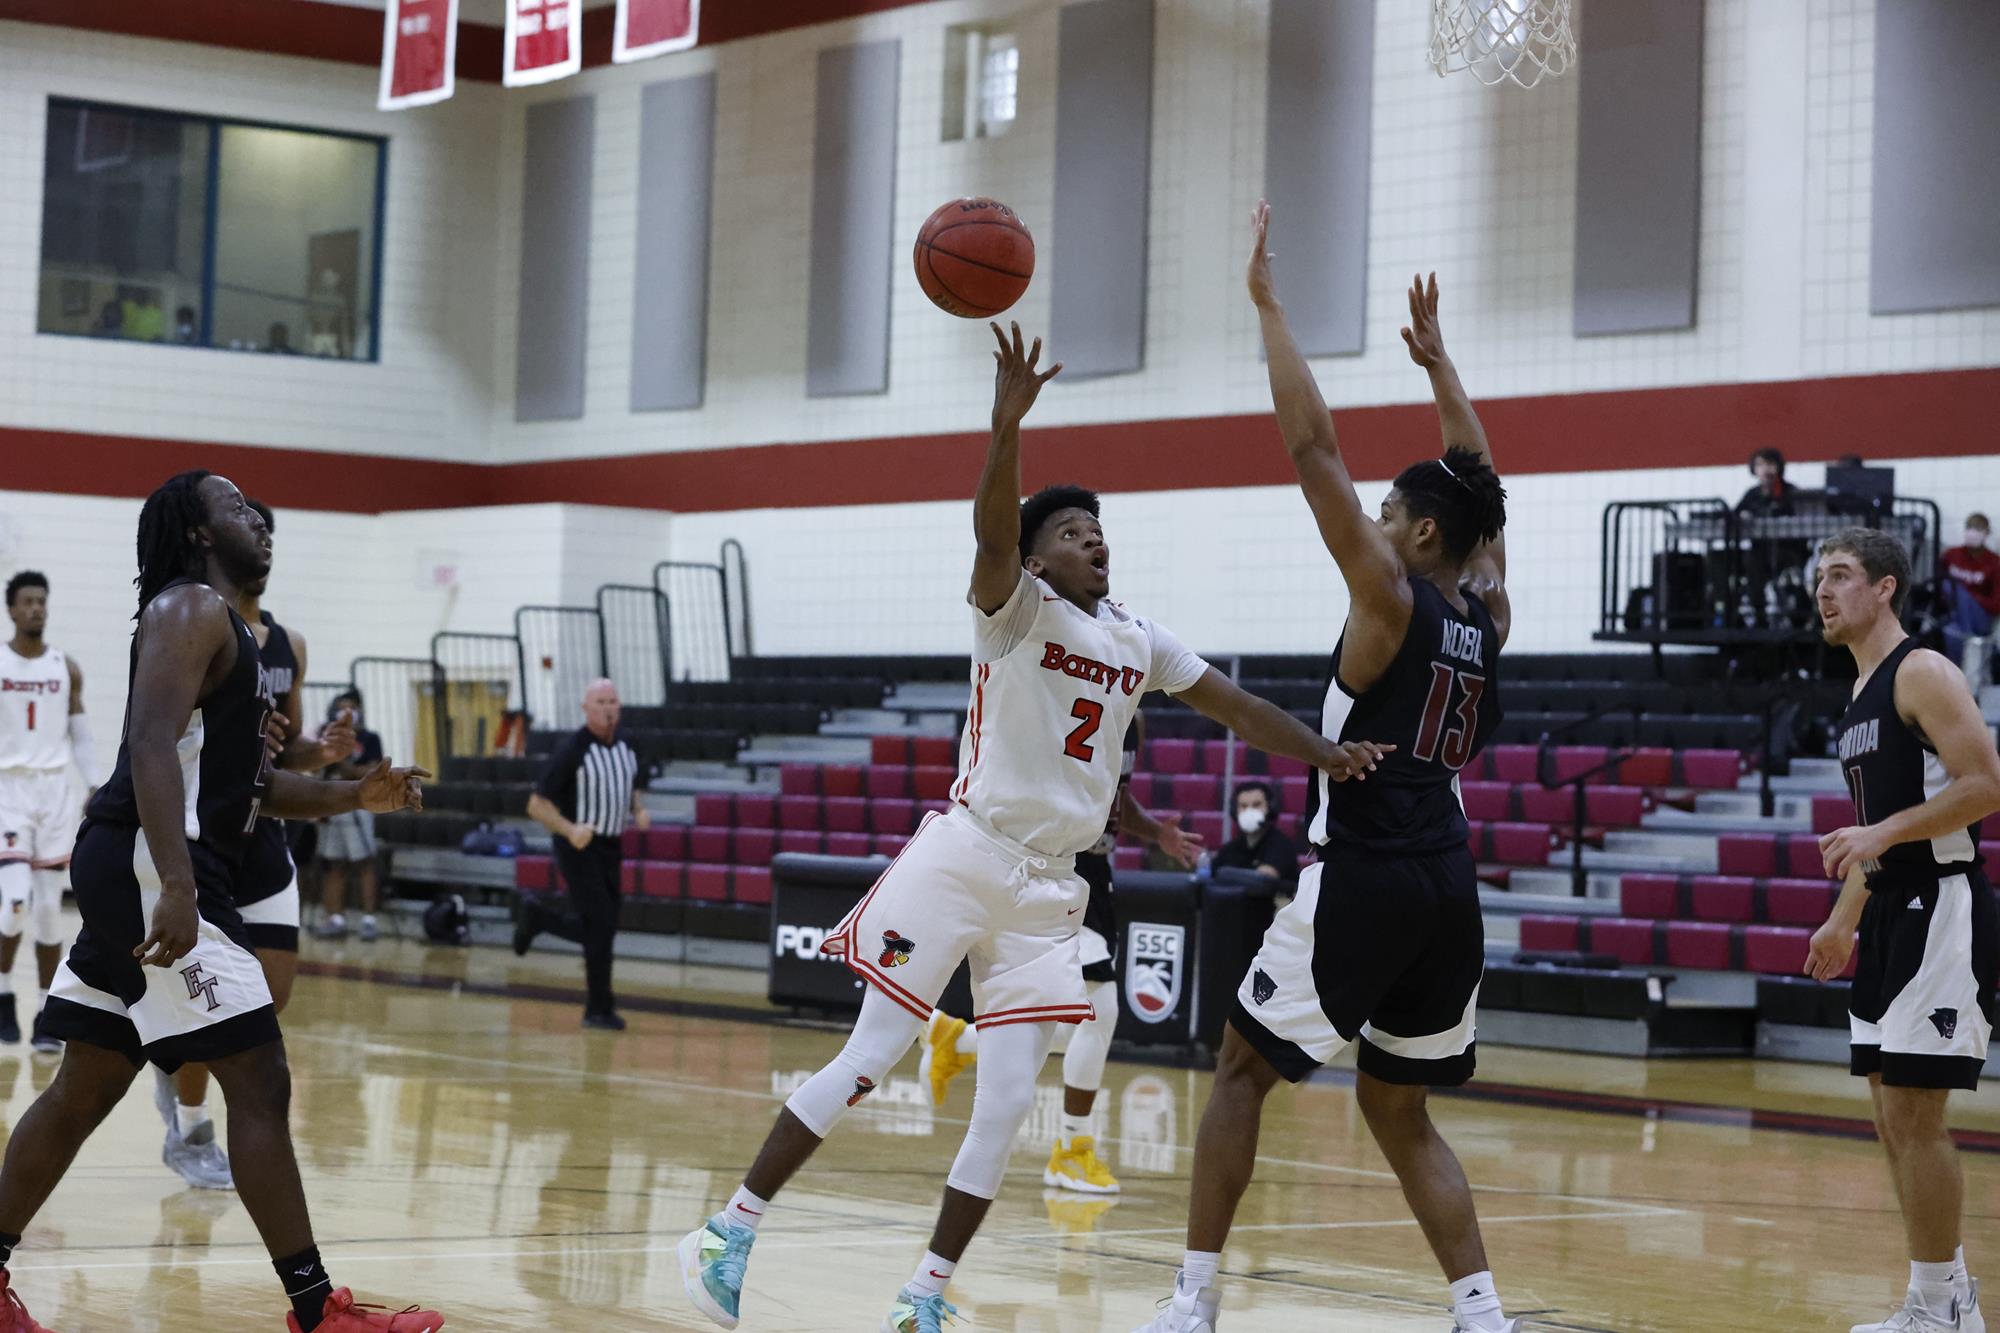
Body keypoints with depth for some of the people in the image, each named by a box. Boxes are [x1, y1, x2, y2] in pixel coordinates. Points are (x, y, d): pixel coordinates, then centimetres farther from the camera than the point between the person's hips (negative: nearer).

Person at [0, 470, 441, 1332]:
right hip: (152, 868, -11)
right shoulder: (189, 609, -9)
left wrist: (353, 796, 11)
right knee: (259, 1085, -9)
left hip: (137, 876, 11)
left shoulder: (226, 628, 22)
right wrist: (177, 887, -31)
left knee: (85, 1090, 15)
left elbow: (247, 782, 26)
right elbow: (152, 745, -22)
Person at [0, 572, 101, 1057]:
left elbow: (80, 737, 11)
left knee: (50, 910, 2)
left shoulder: (67, 669, 7)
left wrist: (96, 790, -1)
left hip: (57, 792, 3)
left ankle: (46, 1016, 8)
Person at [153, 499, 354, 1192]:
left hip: (264, 841, 6)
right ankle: (189, 1135, 16)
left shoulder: (288, 645, 9)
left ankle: (178, 1064, 30)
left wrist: (321, 751, -5)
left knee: (274, 994, 3)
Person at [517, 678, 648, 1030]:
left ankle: (537, 917, 36)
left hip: (611, 847, 7)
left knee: (598, 930, 11)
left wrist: (639, 812, 2)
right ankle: (599, 1008, 2)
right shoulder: (571, 750, -14)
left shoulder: (626, 748, 6)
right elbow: (537, 805, -13)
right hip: (579, 847, -7)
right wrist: (569, 829, -28)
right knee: (600, 926, -10)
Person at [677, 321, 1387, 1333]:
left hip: (1050, 890, 6)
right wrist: (1008, 425, -42)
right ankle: (728, 1229, 5)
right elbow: (991, 533, -25)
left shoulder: (1138, 641, 13)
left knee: (1007, 1106, -1)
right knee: (867, 1061, -5)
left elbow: (1234, 707, 18)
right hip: (966, 858, -6)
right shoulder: (1017, 606, -5)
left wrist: (1327, 755, 3)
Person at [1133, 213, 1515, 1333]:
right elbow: (1483, 494, 27)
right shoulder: (1489, 616, 10)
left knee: (1243, 1069, 7)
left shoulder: (1391, 599, -7)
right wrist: (1437, 361, 33)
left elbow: (1316, 447, -9)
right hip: (1450, 889, 6)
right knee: (1401, 1112, 16)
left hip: (1364, 879, -6)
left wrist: (1269, 301, -4)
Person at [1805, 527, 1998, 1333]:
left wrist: (1881, 834, -25)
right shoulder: (1863, 696, 17)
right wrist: (1844, 921, 24)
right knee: (1892, 1114, 11)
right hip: (1892, 914, 10)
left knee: (1914, 1113, -9)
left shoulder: (1923, 674, -11)